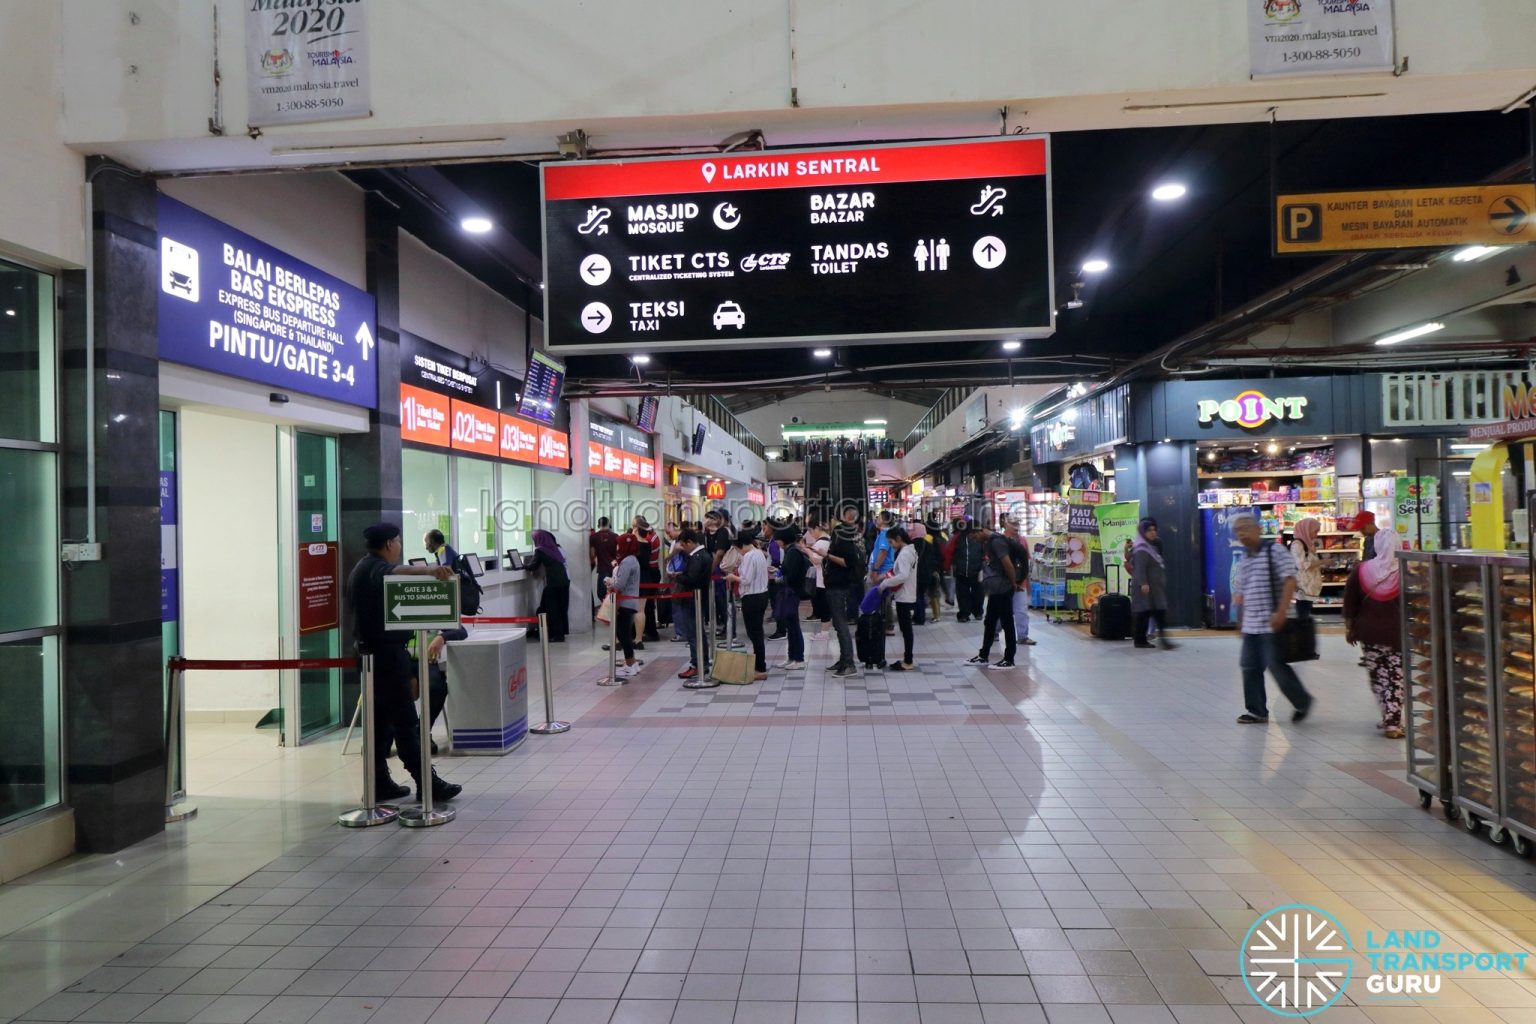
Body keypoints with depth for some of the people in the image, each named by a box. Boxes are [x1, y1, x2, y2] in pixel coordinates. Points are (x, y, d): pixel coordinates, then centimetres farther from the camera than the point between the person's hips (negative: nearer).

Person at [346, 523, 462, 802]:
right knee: (405, 721, -8)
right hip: (387, 653, -10)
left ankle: (379, 784, 15)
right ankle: (427, 783, -4)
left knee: (381, 720, 12)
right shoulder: (376, 568, -16)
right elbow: (395, 572, -40)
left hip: (373, 652, 10)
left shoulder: (364, 567, 17)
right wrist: (428, 570, -58)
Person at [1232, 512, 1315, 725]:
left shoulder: (1275, 551, -8)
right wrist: (1241, 619, 20)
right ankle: (1257, 711, 16)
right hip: (1250, 625, 8)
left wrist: (1281, 612, -24)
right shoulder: (1243, 559, 14)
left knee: (1276, 665, -4)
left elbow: (1290, 582, -16)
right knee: (1250, 667, 7)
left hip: (1272, 624, -7)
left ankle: (1303, 701, 18)